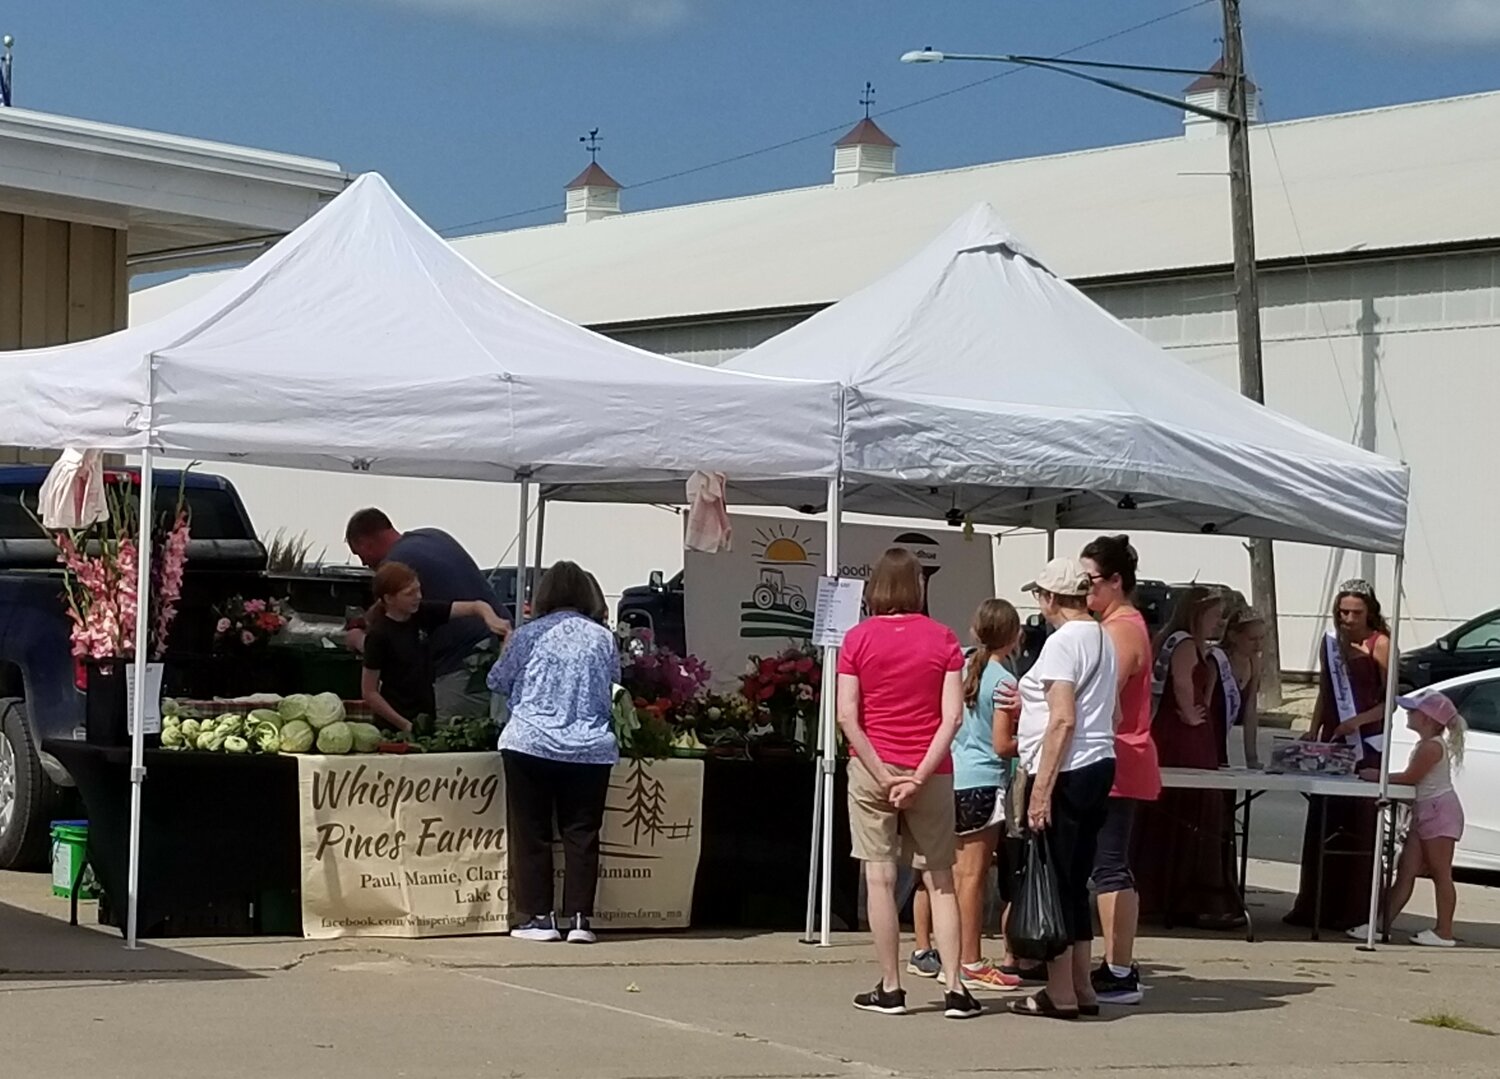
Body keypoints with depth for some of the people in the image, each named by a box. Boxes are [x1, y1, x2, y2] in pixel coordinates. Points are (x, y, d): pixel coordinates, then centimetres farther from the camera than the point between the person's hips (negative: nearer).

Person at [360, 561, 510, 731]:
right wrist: (405, 726, -15)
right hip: (395, 726, -6)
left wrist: (490, 619, -25)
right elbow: (369, 692, -13)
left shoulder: (423, 614, -2)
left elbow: (476, 606, -3)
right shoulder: (379, 635, -16)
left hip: (427, 717, 6)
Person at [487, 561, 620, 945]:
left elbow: (498, 682, 9)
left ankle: (538, 917, 4)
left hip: (531, 744, -2)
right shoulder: (603, 639, 3)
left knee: (531, 834, 5)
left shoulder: (530, 634, -1)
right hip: (591, 750, 2)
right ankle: (579, 918, 3)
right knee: (581, 834, 6)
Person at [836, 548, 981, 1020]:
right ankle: (954, 988, 2)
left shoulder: (858, 639, -1)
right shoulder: (942, 639, 0)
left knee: (880, 879, 3)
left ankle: (890, 988, 5)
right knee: (940, 881, 7)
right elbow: (952, 716, -8)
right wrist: (919, 776, -9)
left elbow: (847, 716, -9)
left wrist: (882, 775, -7)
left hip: (872, 769, -1)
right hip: (930, 774, 1)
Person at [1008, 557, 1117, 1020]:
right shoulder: (1103, 639, 15)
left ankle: (1060, 992, 0)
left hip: (1065, 773, -9)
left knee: (1054, 882, -3)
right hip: (1099, 765, 9)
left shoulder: (1063, 641, -14)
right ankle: (1082, 986, 18)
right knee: (1075, 882, 14)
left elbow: (1063, 720, -21)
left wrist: (1042, 787, -20)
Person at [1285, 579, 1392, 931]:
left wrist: (1356, 721, -19)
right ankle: (1313, 908, 12)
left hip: (1366, 746, -6)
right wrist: (1313, 733, 10)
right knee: (1320, 828, 6)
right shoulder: (1331, 641, 12)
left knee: (1359, 829, -3)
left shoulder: (1379, 644, -5)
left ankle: (1354, 911, 1)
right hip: (1330, 743, 6)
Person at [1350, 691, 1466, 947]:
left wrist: (1378, 776, -7)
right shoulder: (1427, 744, 15)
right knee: (1405, 873, 7)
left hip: (1440, 810, -10)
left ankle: (1444, 932, -1)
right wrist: (1380, 775, 7)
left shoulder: (1431, 746, -16)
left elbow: (1410, 777, -17)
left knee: (1441, 874, -5)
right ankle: (1382, 924, 7)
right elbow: (1414, 779, 14)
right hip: (1424, 813, 10)